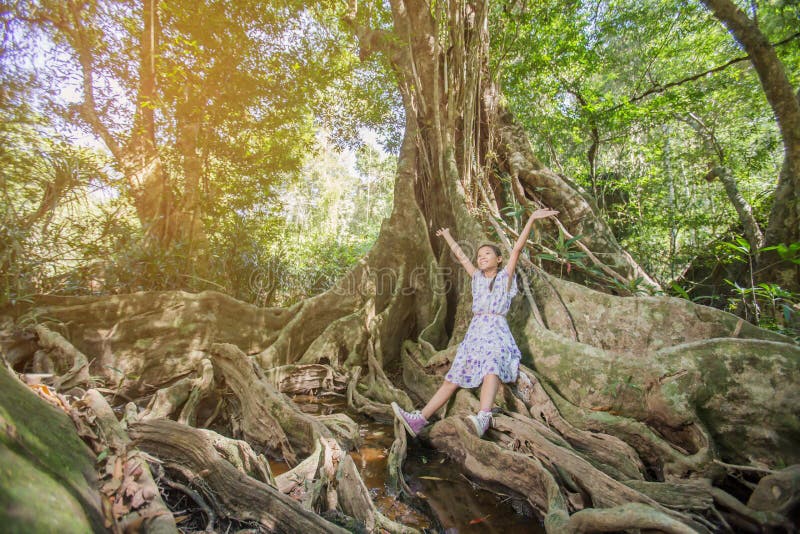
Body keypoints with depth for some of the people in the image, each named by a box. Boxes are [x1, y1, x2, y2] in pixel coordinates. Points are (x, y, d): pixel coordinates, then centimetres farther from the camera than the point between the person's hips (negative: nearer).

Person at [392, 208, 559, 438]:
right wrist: (448, 237, 41)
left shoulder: (505, 276, 8)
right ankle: (419, 419, -11)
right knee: (452, 379, -3)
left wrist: (532, 219, -9)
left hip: (497, 332, -4)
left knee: (491, 368, -34)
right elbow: (461, 256, 30)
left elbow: (517, 248, -1)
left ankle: (483, 418, -54)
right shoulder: (477, 277, 21)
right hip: (474, 332, 5)